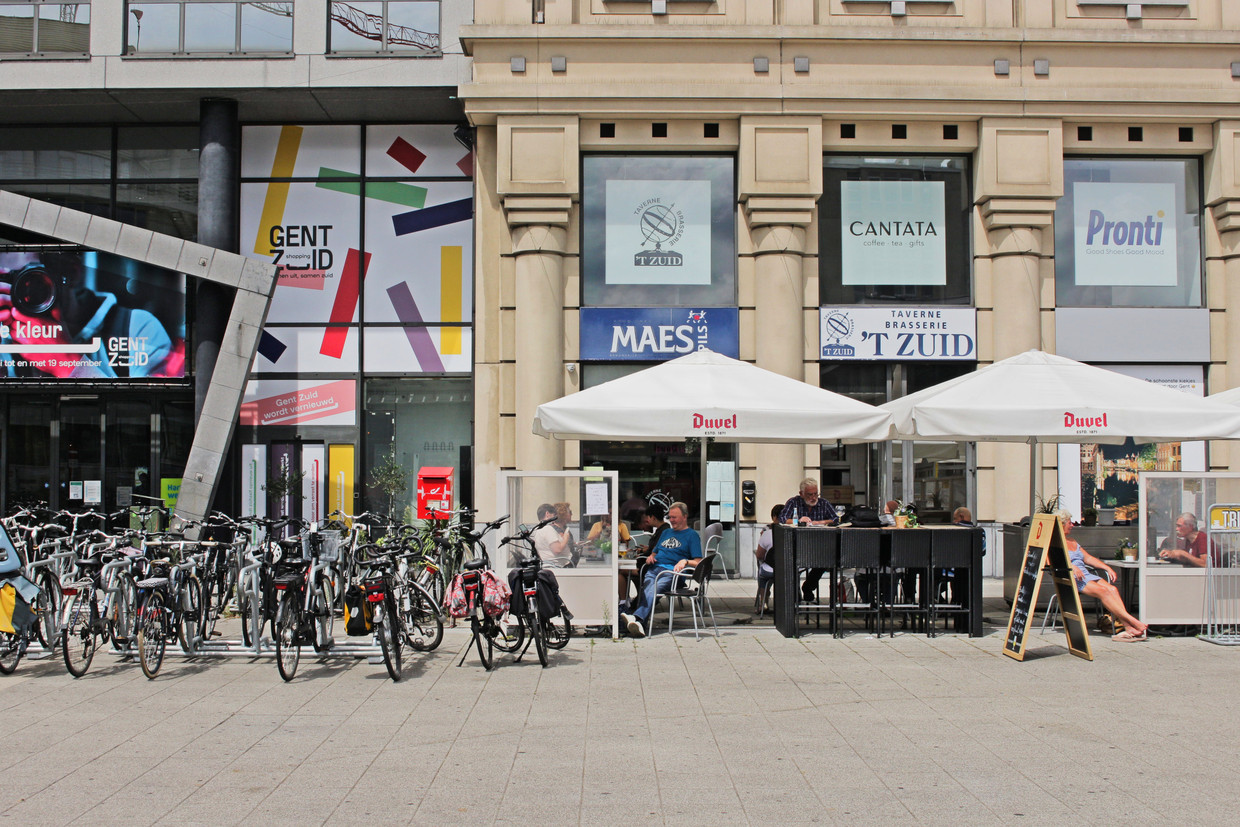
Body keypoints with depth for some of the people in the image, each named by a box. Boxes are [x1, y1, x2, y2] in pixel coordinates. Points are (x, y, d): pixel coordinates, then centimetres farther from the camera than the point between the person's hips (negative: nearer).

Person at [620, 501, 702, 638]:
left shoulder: (692, 535, 12)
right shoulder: (666, 532, 33)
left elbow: (698, 562, 3)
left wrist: (685, 561, -17)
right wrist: (651, 556, 14)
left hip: (672, 572, -5)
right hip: (654, 569, 5)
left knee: (654, 589, -35)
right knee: (648, 587, -31)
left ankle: (637, 618, -60)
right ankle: (638, 625, -55)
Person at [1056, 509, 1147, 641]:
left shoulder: (1072, 541, 27)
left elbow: (1088, 558, 27)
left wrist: (1107, 568, 14)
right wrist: (1072, 567, -28)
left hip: (1085, 574, 7)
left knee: (1112, 589, -19)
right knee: (1102, 590, -28)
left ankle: (1128, 628, -33)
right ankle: (1132, 621, -32)